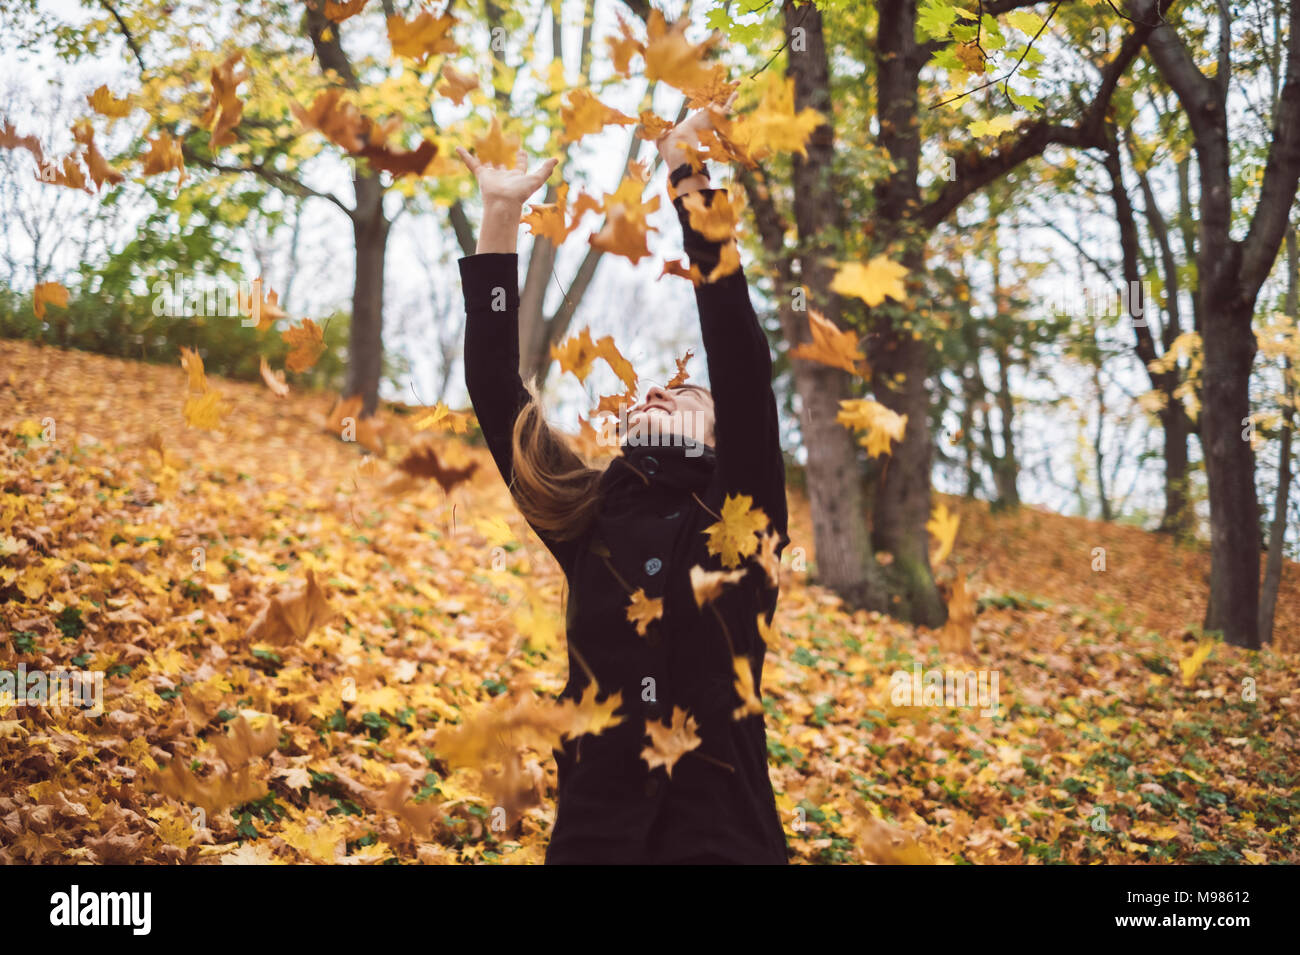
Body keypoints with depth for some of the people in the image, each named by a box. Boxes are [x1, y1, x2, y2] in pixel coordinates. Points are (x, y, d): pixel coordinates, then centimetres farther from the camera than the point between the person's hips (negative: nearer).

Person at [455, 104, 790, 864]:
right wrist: (502, 214, 3)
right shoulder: (588, 523, 10)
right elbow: (493, 383, 7)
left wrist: (689, 182, -9)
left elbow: (739, 359, -8)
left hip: (726, 831, -2)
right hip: (593, 829, 3)